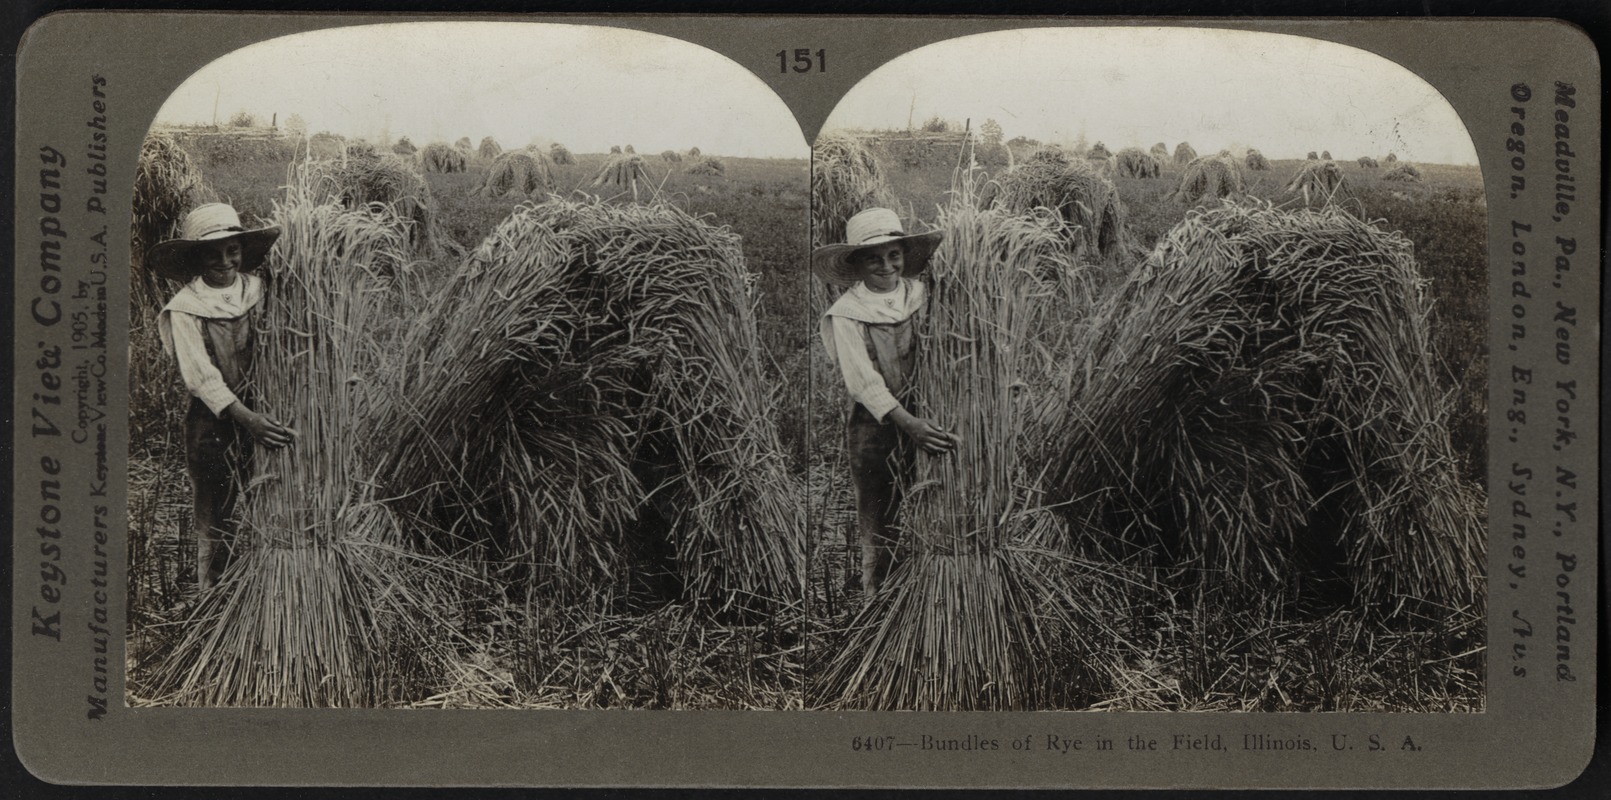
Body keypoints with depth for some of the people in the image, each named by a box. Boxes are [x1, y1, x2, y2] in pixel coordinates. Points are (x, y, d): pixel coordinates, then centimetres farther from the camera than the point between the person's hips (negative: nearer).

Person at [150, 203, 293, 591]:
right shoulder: (185, 309, -8)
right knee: (215, 522, 4)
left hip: (262, 416, 3)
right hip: (213, 425, -3)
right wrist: (248, 419, -27)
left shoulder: (257, 290, 3)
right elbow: (202, 378, -15)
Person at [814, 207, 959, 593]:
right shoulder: (846, 315, -10)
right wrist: (909, 424, -29)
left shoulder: (918, 294, 2)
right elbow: (863, 381, -16)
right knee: (879, 522, 4)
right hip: (874, 426, -3)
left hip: (922, 416, 3)